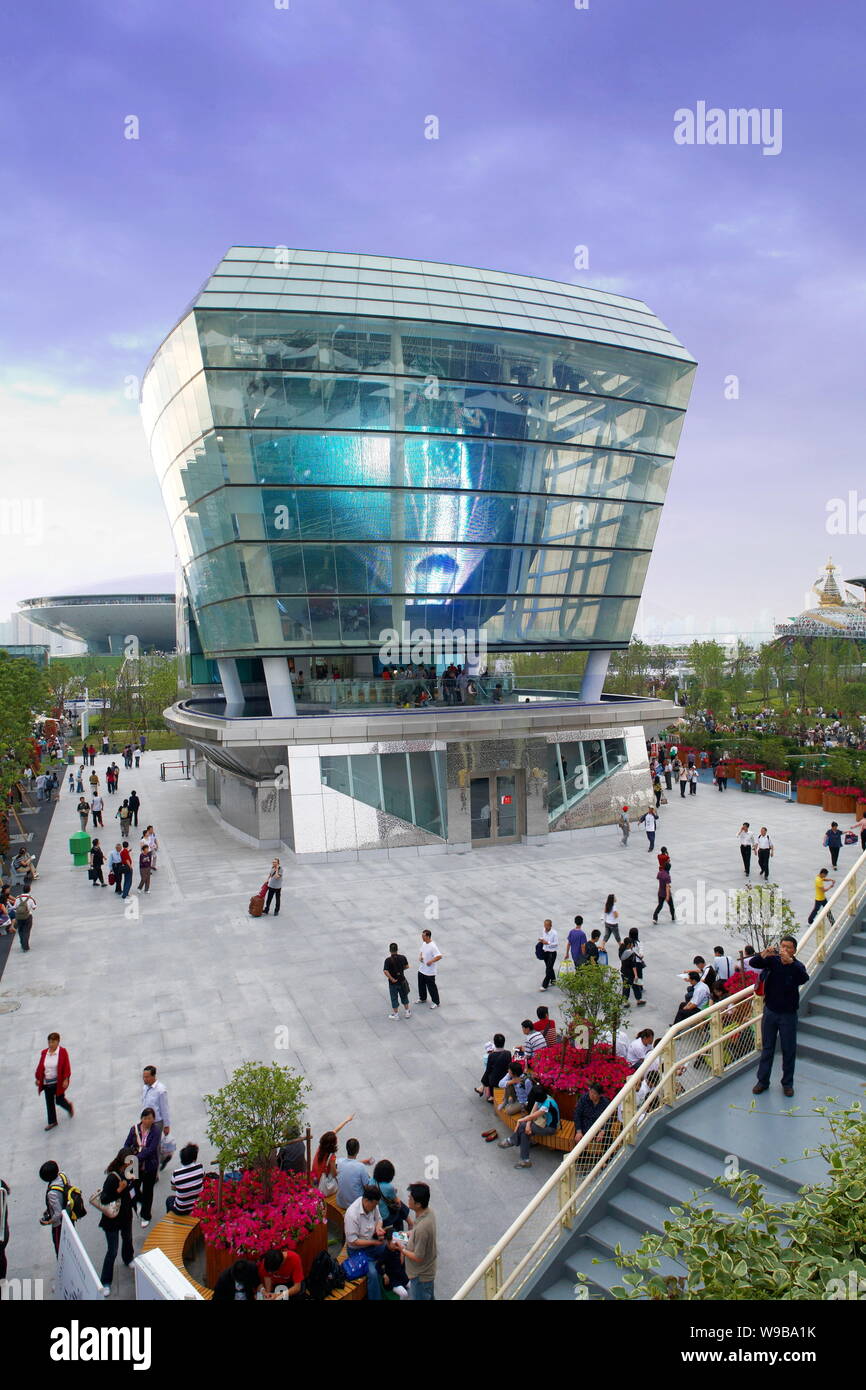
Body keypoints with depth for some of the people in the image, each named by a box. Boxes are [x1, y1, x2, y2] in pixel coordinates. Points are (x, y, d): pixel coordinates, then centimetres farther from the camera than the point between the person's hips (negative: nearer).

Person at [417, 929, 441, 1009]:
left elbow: (439, 956, -29)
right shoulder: (424, 943, 2)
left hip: (429, 972, -8)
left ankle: (436, 1002, 18)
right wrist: (420, 956, -2)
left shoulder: (433, 946, -25)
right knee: (421, 985, 21)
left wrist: (431, 961, -33)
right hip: (421, 969, 8)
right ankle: (423, 998, 42)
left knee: (431, 987, 4)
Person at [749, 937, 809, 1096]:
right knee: (767, 1048, 12)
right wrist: (764, 954, -38)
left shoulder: (797, 966, -11)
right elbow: (753, 963, -19)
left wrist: (790, 961, -46)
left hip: (788, 1014, -1)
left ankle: (787, 1083, 24)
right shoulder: (772, 961, -6)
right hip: (770, 1011, 2)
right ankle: (763, 1081, 23)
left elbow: (804, 978, -32)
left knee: (789, 1050, 9)